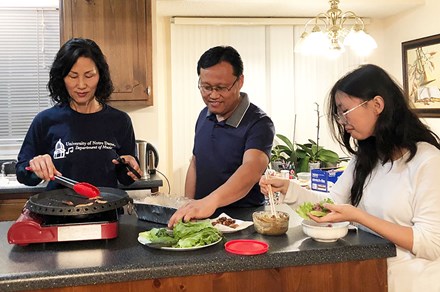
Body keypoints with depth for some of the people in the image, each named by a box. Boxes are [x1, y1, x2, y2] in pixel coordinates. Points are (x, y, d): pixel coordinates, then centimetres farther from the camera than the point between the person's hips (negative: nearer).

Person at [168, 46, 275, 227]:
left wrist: (211, 202, -46)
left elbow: (252, 169, -30)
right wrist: (187, 210, 4)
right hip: (201, 219, 5)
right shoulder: (204, 115, 9)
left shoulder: (258, 124, -13)